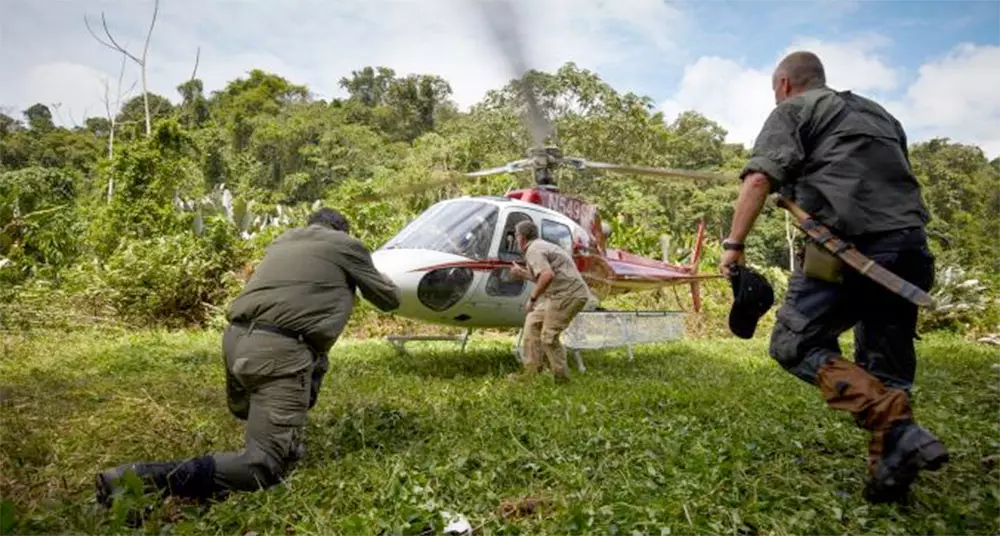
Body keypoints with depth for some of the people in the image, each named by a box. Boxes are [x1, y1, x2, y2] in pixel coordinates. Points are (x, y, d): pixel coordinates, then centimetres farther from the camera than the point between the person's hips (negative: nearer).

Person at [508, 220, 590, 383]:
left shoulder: (533, 250, -11)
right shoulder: (541, 246, 21)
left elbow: (548, 275, -28)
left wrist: (533, 298, -19)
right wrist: (521, 273, 35)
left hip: (568, 294, -11)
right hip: (562, 294, 11)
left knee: (549, 337, -6)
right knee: (533, 321, 17)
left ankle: (561, 378, 5)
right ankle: (531, 370, 20)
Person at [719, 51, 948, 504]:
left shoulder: (793, 110, 10)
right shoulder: (879, 113, 31)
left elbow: (759, 179, -7)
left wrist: (734, 245, -7)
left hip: (848, 244, -7)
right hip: (909, 246, 7)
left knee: (794, 344, -1)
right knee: (885, 368, 15)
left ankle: (895, 426, -16)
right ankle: (889, 472, 12)